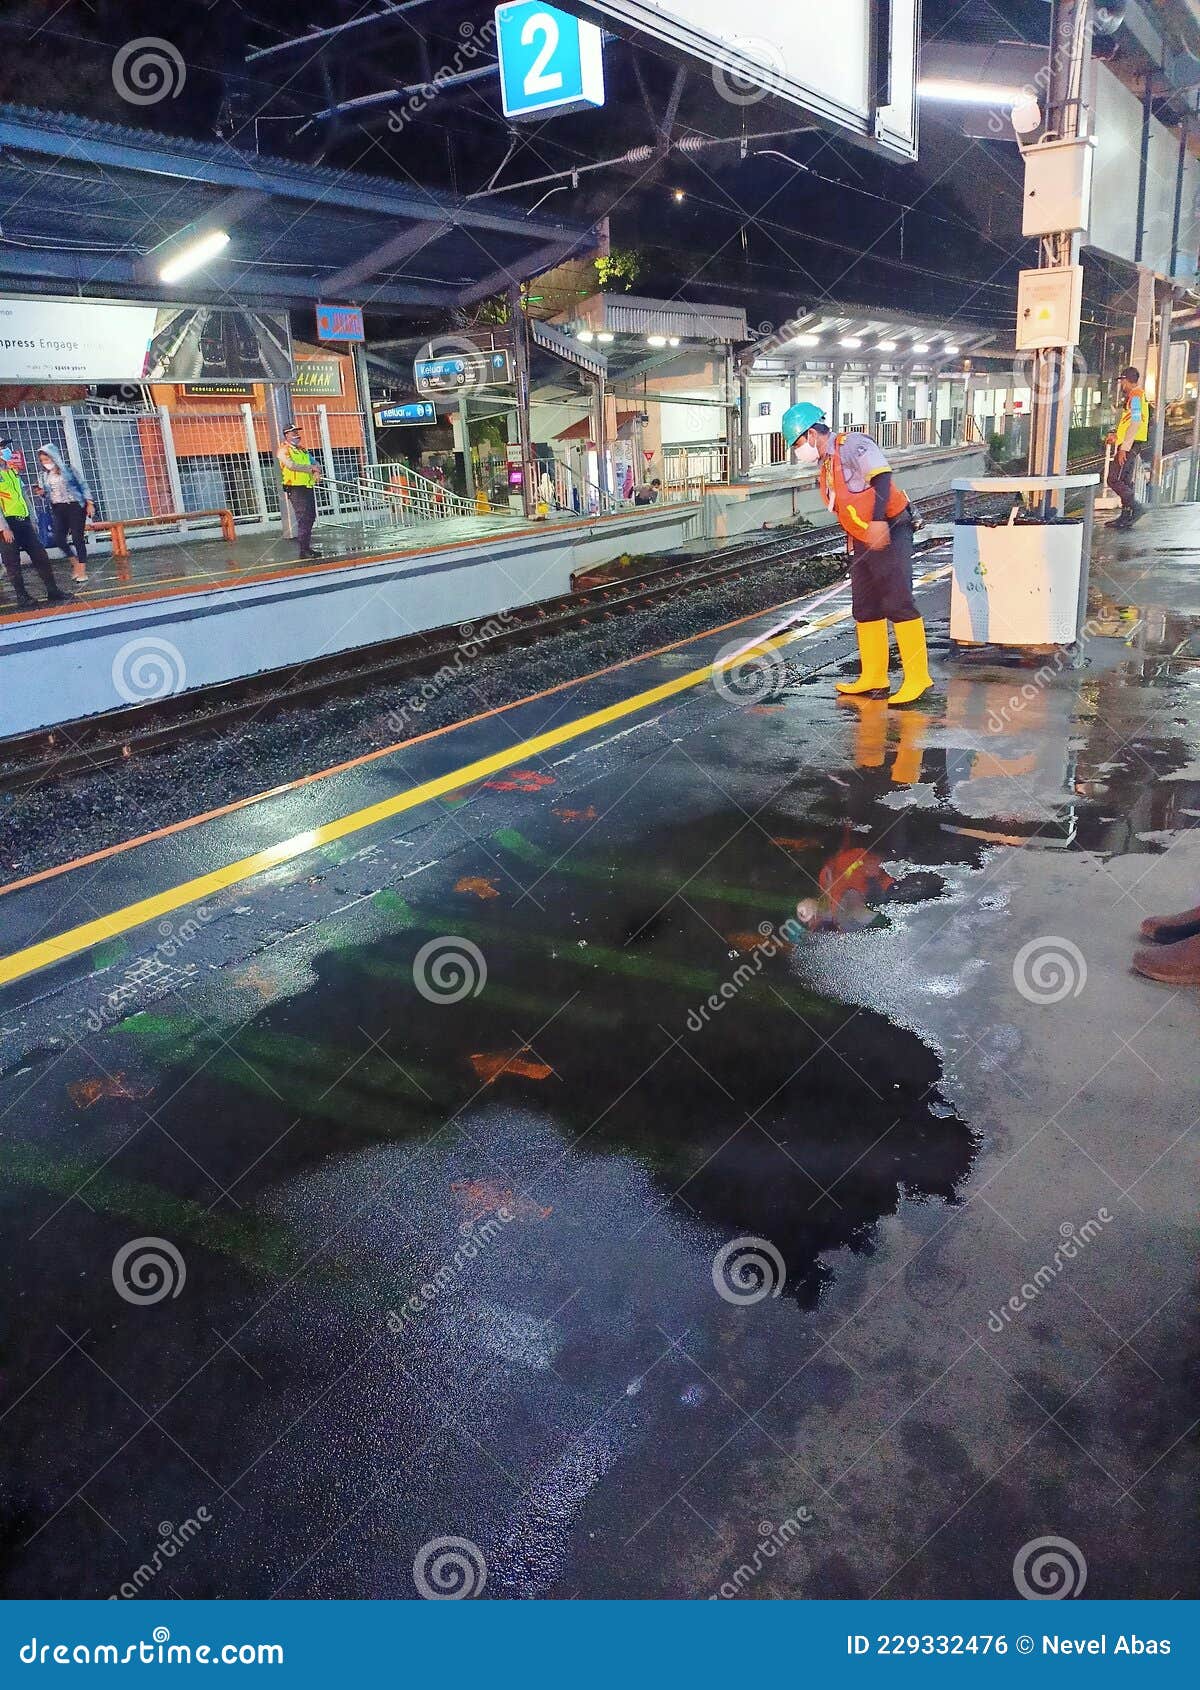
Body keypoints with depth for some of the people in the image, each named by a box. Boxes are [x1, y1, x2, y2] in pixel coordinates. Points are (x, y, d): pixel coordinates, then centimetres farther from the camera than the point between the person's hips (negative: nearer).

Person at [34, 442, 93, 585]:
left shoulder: (67, 468, -1)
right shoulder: (45, 476, 10)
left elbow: (81, 485, 0)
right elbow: (47, 495, 16)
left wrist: (89, 503, -6)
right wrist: (42, 494, -7)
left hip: (75, 506, -4)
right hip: (58, 510, 5)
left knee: (78, 538, -6)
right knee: (59, 539, -6)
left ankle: (82, 571, -1)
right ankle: (75, 563, 16)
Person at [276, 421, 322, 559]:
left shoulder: (302, 450, 20)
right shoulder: (283, 450, -3)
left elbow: (314, 464, 19)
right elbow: (291, 465, -18)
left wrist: (317, 472, -5)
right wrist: (310, 468, -12)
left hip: (308, 487, 8)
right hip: (295, 489, -8)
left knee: (311, 518, 9)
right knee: (303, 519, -12)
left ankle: (307, 547, 17)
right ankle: (303, 550, -11)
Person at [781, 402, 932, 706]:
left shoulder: (852, 445, -12)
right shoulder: (826, 465, 16)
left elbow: (881, 477, -25)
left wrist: (878, 520, -36)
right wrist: (853, 543, 23)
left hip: (890, 535, -10)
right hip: (862, 542, 10)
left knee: (898, 605, -11)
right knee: (865, 610, 12)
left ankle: (917, 677, -7)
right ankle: (873, 676, 21)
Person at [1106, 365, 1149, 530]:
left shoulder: (1135, 396, -13)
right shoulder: (1134, 396, 19)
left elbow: (1135, 423, -21)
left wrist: (1124, 448, -24)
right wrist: (1116, 435, 16)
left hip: (1130, 445, -10)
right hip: (1131, 445, 10)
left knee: (1114, 480, -13)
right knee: (1126, 482, 10)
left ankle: (1136, 508, -14)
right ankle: (1126, 517, 12)